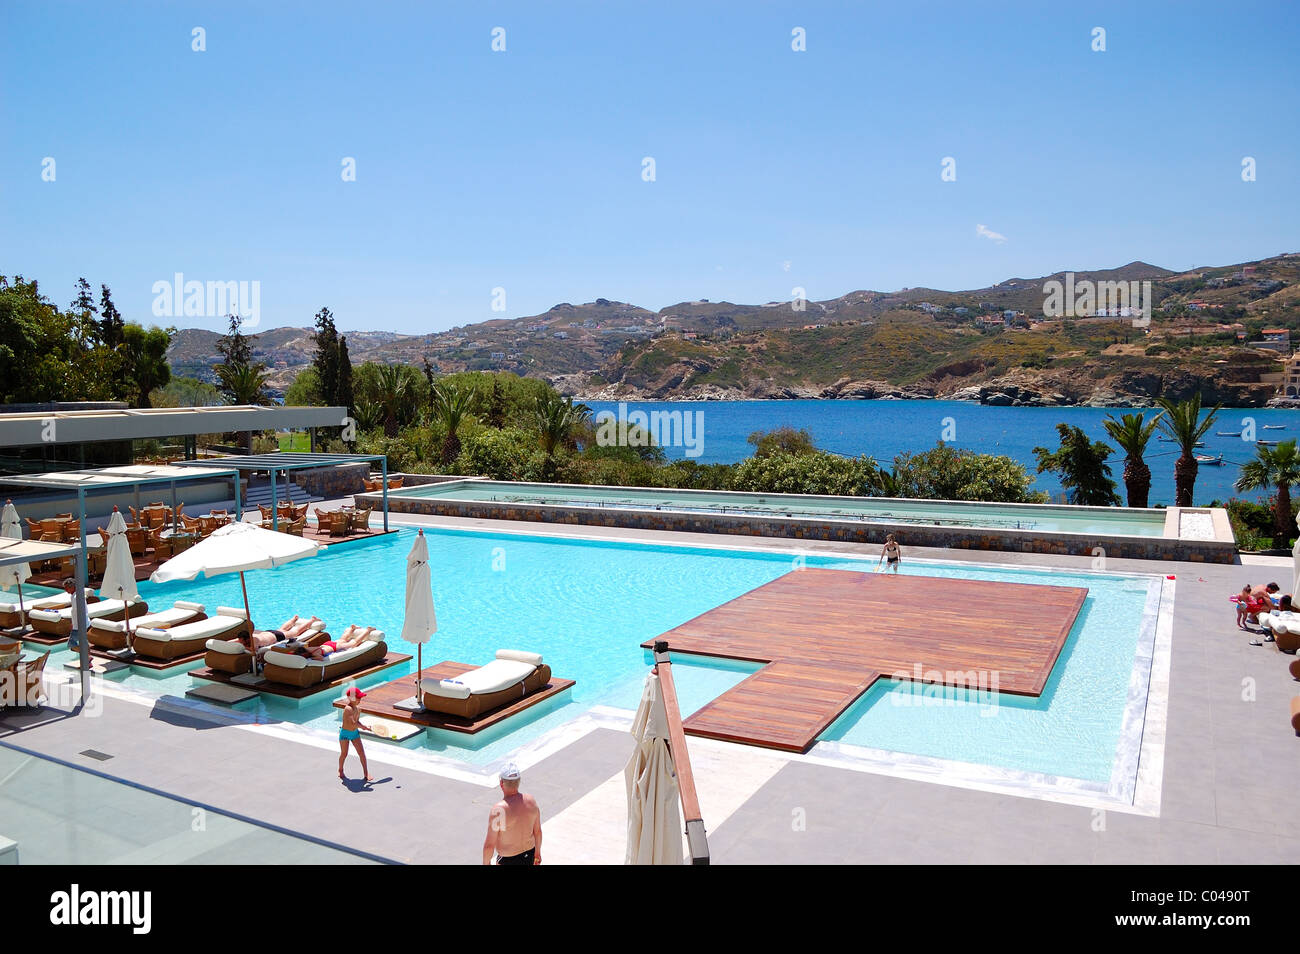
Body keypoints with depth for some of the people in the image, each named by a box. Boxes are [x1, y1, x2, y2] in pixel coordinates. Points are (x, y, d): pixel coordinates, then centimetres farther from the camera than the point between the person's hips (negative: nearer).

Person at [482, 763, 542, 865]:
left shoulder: (498, 810, -26)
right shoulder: (531, 801, -10)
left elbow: (489, 845, -20)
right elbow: (538, 831, 2)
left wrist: (486, 863, -3)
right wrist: (537, 852, 17)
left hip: (508, 860, -5)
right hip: (529, 855, 5)